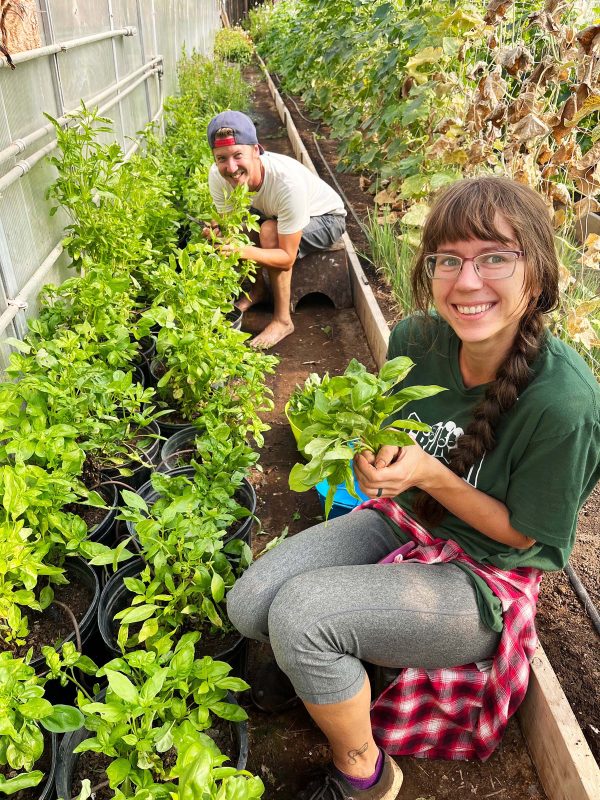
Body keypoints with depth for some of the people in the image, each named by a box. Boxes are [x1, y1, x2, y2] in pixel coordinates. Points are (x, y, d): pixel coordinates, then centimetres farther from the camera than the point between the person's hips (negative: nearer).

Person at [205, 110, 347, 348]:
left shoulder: (287, 180, -40)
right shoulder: (218, 176, -24)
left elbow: (287, 257, -37)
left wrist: (245, 251, -54)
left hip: (325, 218, -5)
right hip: (273, 213, 6)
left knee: (269, 232, -33)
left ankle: (283, 320, -18)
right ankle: (258, 289, 5)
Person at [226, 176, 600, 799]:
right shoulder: (416, 339, -11)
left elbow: (523, 532, -14)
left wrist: (429, 473, -27)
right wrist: (373, 457, -16)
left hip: (484, 578, -5)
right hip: (402, 519, 6)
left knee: (299, 611, -25)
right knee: (249, 604, -10)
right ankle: (327, 670, 25)